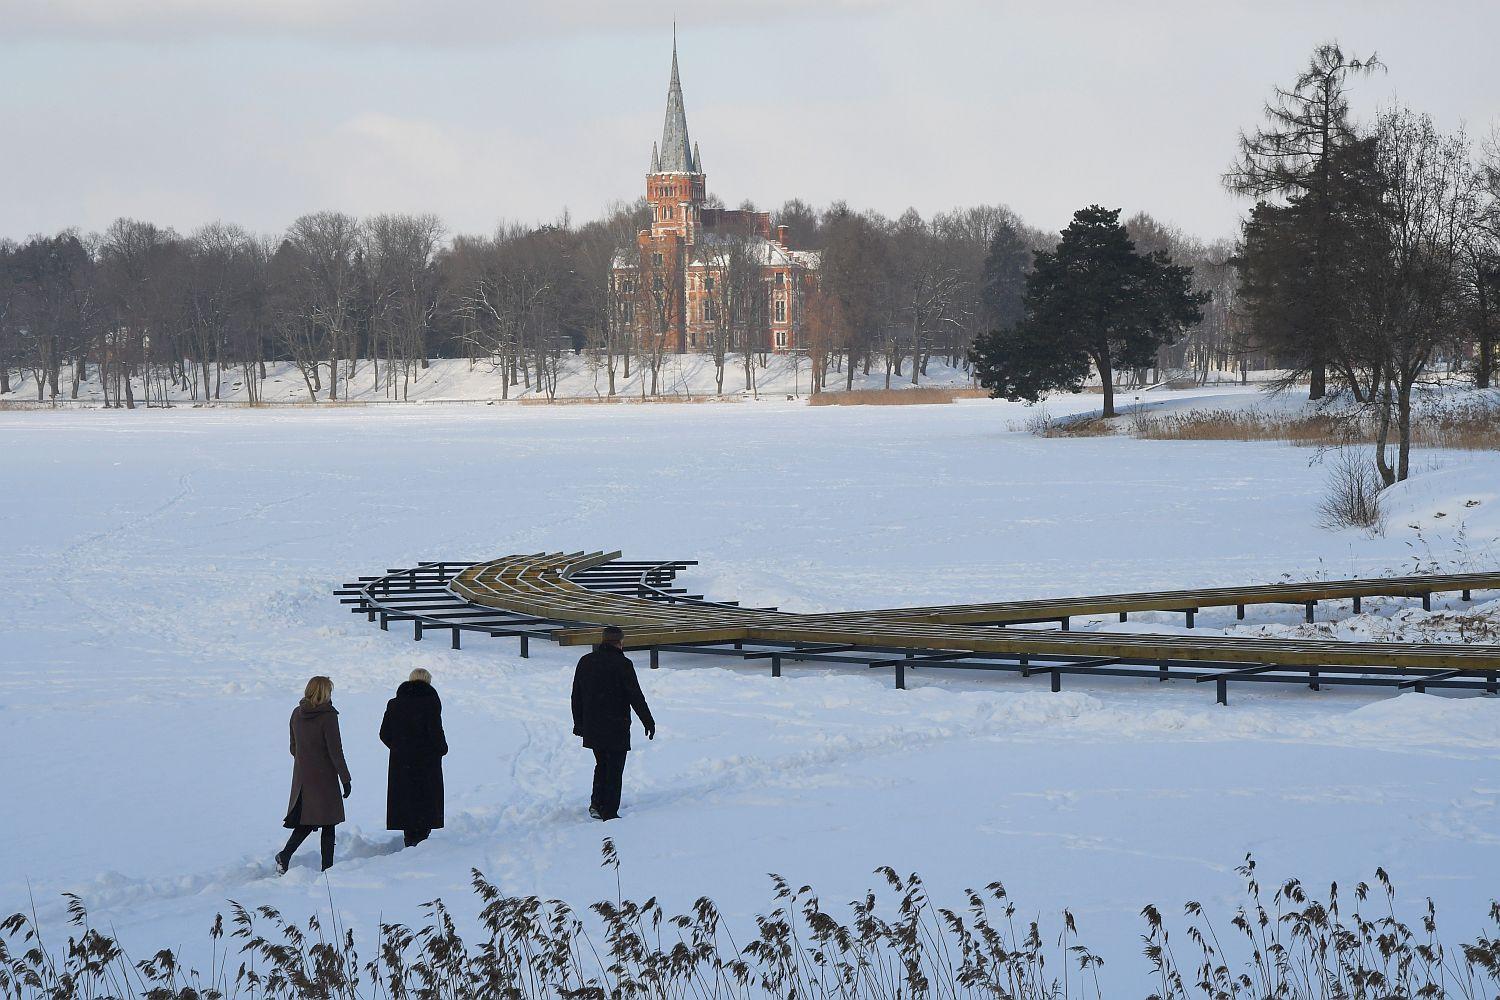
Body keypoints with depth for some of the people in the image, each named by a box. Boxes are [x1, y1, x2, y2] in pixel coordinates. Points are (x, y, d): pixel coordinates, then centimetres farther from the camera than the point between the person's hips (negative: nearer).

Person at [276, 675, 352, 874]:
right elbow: (335, 751, -15)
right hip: (325, 777, -6)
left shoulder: (297, 714, 3)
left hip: (302, 776, 6)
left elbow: (293, 748, 11)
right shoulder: (328, 716, -16)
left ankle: (285, 856, 0)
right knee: (328, 824, 5)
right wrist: (345, 779, -9)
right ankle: (327, 867, 5)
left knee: (306, 821, 16)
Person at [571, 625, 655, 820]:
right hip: (616, 729, -5)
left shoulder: (585, 662, 6)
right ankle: (609, 812, 1)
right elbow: (636, 697, -12)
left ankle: (596, 804, 13)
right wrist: (649, 722, -3)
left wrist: (579, 723, 22)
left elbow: (576, 696, 13)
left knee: (602, 765, 21)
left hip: (592, 728, 5)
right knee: (614, 769, 2)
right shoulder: (622, 665, -13)